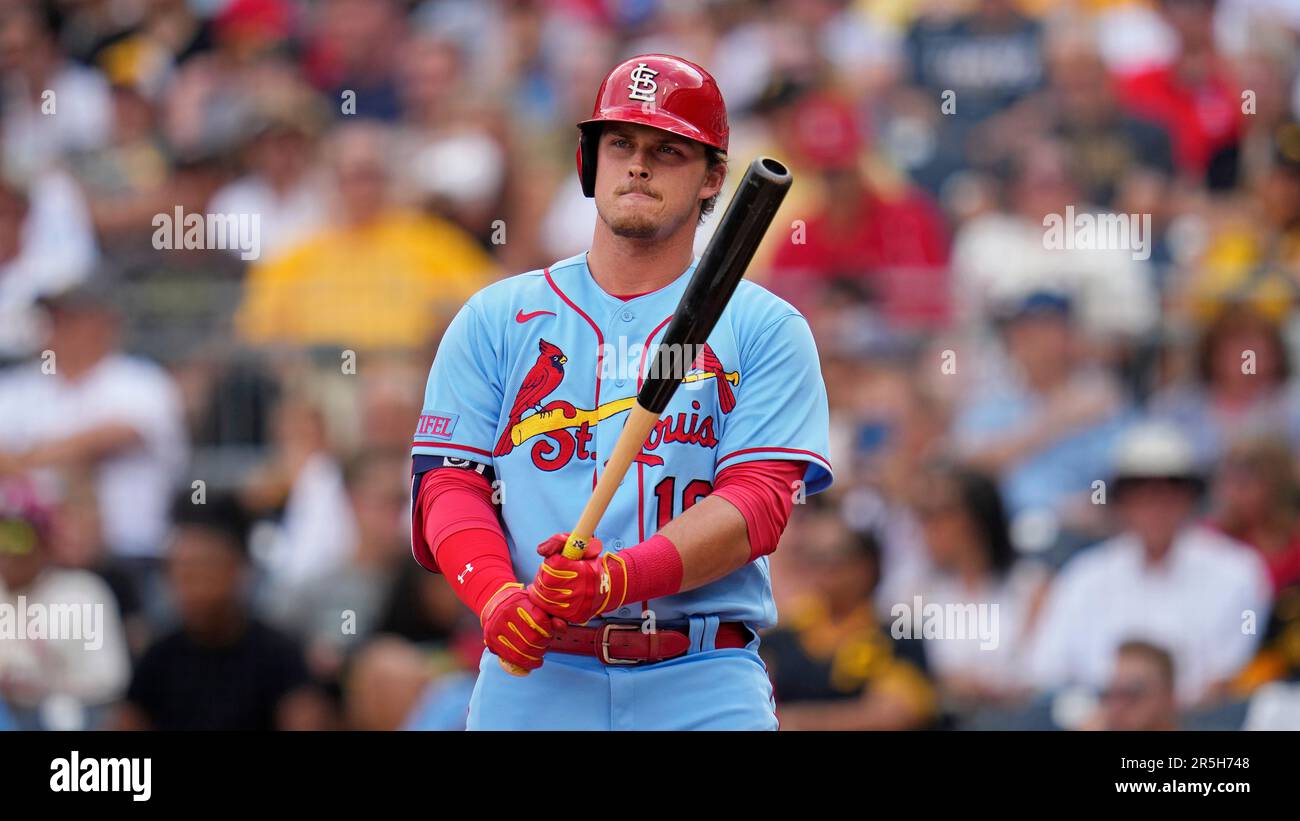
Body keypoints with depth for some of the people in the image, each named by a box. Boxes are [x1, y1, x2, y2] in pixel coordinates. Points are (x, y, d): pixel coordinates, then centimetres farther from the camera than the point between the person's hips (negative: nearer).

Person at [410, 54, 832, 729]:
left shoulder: (763, 327, 9)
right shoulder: (495, 319, 15)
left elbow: (757, 502, -4)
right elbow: (448, 482, 6)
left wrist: (618, 579, -20)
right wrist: (496, 593, -15)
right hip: (529, 683, 1)